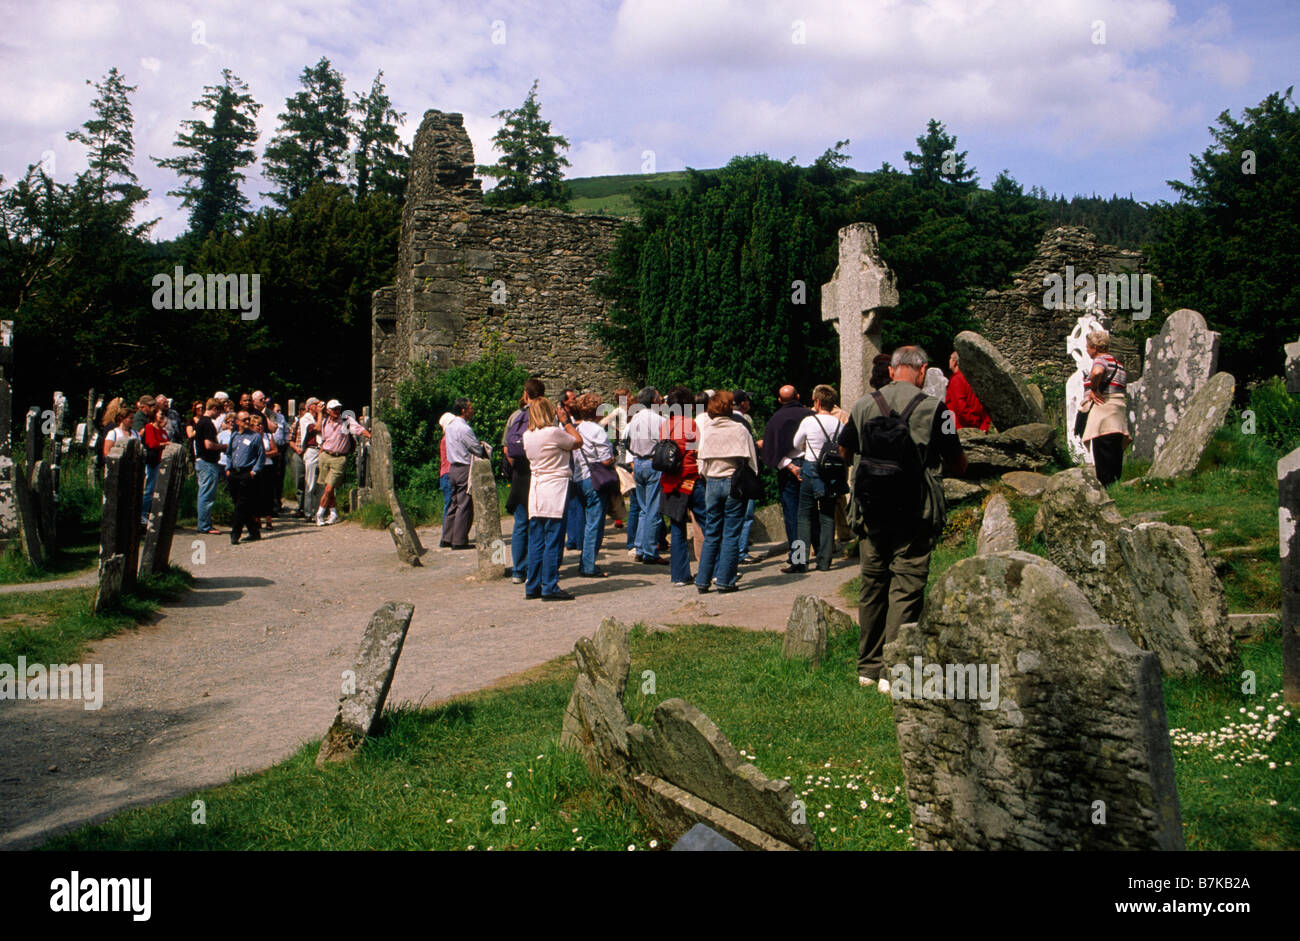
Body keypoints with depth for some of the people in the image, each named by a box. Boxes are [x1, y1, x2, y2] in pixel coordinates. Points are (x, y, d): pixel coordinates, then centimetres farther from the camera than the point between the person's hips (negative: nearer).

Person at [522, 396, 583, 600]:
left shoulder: (527, 436, 8)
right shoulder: (554, 432, -12)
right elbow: (578, 441, 0)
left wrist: (562, 424, 22)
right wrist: (566, 421, 10)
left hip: (535, 490, 7)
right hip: (554, 489, -7)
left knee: (536, 542, 10)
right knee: (553, 541, -3)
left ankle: (533, 587, 14)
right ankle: (550, 587, -2)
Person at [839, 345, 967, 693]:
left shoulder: (864, 405, 4)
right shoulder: (932, 408, -7)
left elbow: (844, 452, 18)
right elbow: (959, 465, -1)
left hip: (872, 510, 4)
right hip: (915, 511, -4)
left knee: (872, 583, 14)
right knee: (906, 587, 0)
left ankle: (868, 667, 21)